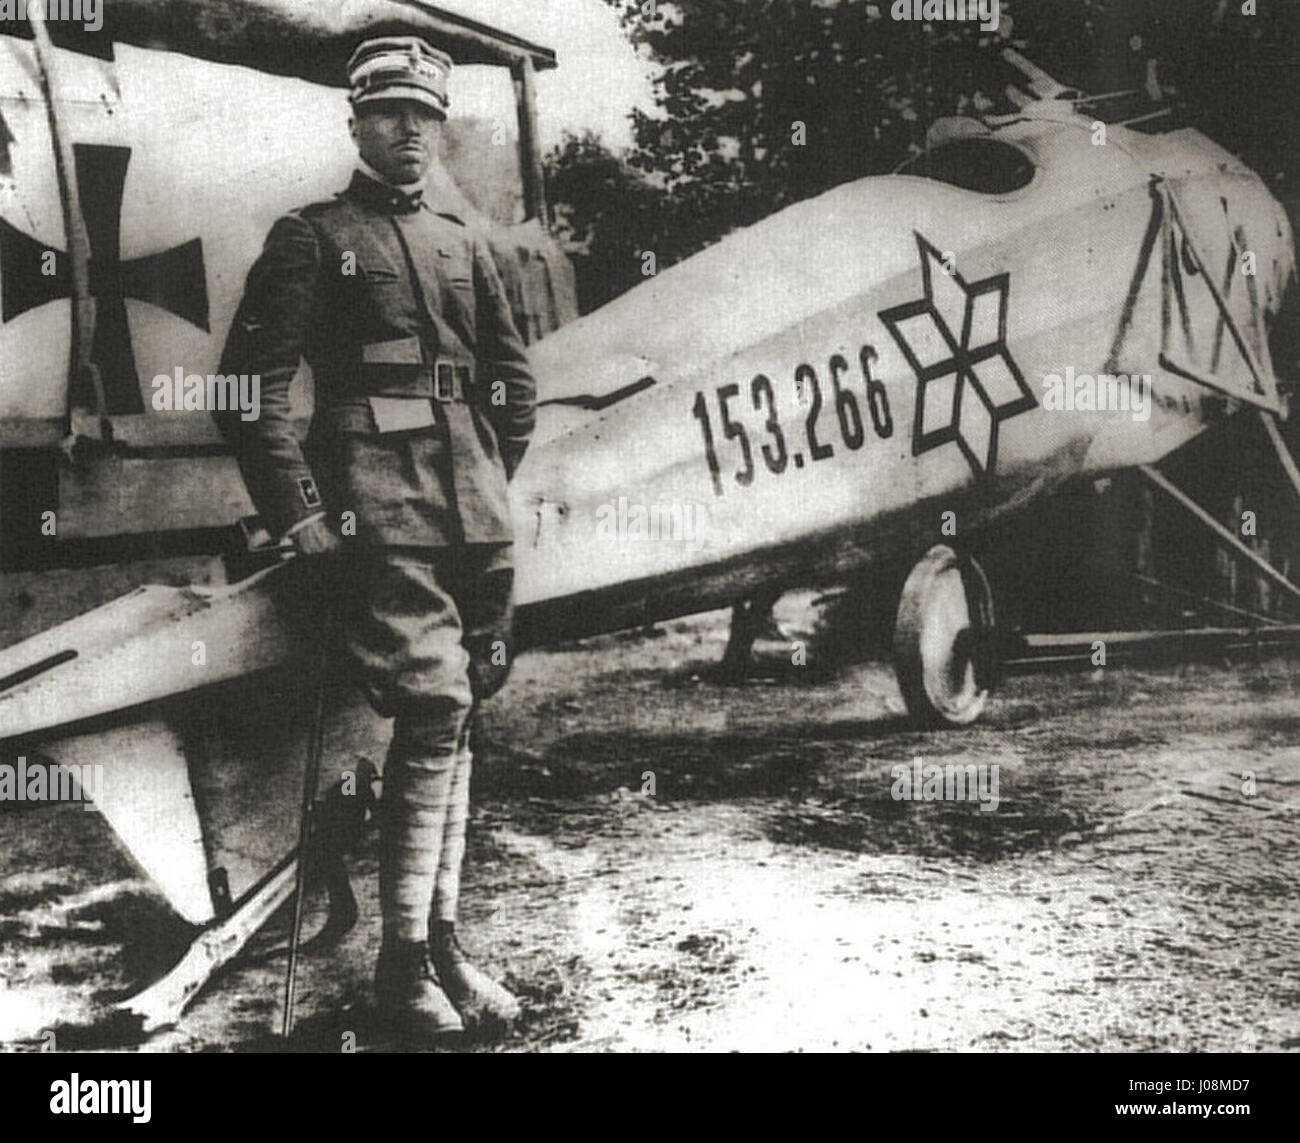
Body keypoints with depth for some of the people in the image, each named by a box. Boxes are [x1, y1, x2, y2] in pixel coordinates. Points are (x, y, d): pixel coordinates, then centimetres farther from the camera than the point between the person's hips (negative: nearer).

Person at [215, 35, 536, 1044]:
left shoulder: (463, 242, 18)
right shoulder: (312, 239, 2)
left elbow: (514, 379, 24)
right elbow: (251, 388, -5)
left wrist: (493, 481, 14)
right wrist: (299, 510, -11)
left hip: (472, 509, 6)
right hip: (379, 512, -6)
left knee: (457, 720, 7)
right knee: (435, 711, -14)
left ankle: (443, 939, 17)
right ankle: (405, 964, -5)